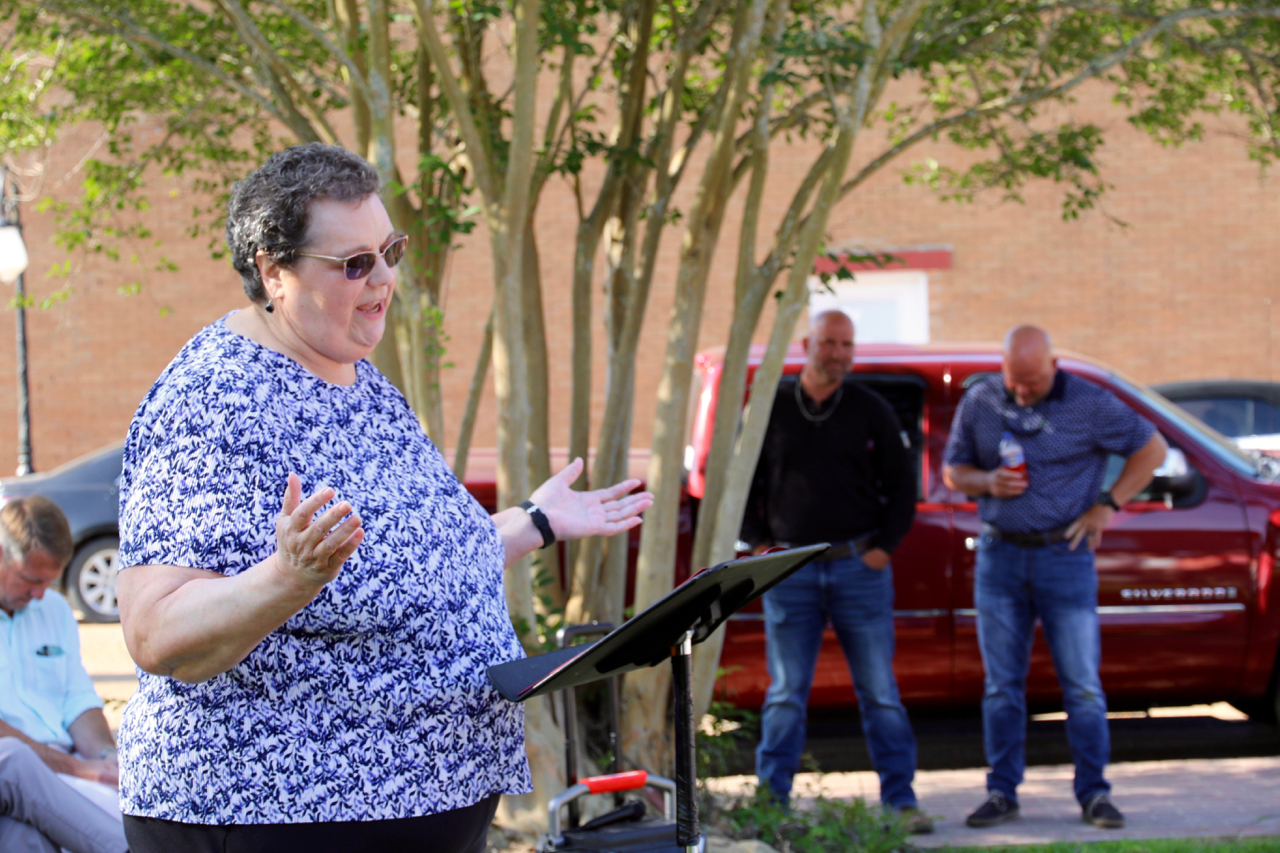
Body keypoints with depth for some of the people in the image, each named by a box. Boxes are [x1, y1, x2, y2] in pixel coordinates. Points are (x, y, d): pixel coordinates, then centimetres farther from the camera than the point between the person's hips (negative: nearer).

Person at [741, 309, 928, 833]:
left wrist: (885, 545, 0)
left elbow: (901, 484, 9)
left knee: (880, 691, 0)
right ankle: (771, 799, 8)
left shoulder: (871, 411, 5)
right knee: (785, 693, 2)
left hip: (860, 568, 0)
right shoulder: (771, 407, 5)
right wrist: (758, 543, 3)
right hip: (790, 570, 0)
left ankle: (900, 800, 6)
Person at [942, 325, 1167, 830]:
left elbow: (1151, 448, 4)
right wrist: (987, 482, -11)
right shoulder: (978, 403, 5)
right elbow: (952, 471, 12)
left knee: (1082, 683, -3)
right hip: (999, 557, 2)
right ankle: (1002, 793, 10)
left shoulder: (1090, 404, -3)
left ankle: (1094, 793, 5)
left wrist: (1108, 505, -5)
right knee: (1001, 684, 4)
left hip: (1064, 556, -2)